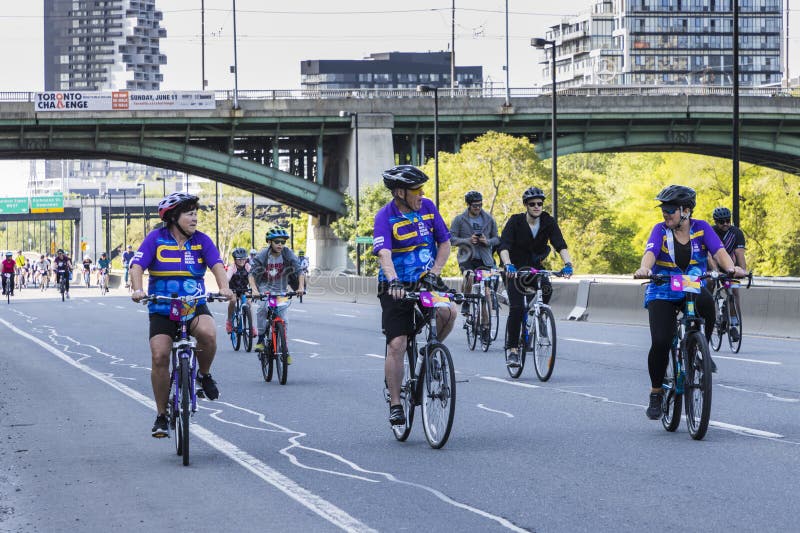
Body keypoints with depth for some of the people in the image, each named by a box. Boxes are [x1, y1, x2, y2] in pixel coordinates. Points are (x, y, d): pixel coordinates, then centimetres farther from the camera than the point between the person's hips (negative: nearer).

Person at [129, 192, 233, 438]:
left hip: (195, 306, 0)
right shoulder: (156, 238, -3)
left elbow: (217, 265, -10)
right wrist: (137, 290, -32)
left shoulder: (201, 240, 2)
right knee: (159, 357, -14)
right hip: (162, 309, 0)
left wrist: (224, 288, -31)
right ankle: (161, 416, 2)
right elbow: (137, 266, -12)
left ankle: (204, 374, -1)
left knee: (207, 333, -32)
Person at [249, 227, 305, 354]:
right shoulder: (262, 255, -20)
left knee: (282, 319, -4)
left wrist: (301, 287, -36)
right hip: (265, 287, -1)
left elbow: (299, 270, -19)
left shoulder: (288, 254, -16)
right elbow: (252, 273, -23)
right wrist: (254, 289, -40)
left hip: (280, 290, 1)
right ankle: (260, 339, -17)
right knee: (262, 308, -29)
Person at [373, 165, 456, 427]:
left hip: (426, 281, 3)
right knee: (396, 344, -10)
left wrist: (434, 272, -11)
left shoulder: (427, 207, 0)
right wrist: (393, 281, -46)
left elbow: (444, 243, 4)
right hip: (397, 287, -3)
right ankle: (395, 403, 0)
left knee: (448, 311, -26)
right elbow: (384, 253, -29)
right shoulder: (385, 217, -15)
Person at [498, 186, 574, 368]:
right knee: (516, 308, -17)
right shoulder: (515, 221, -17)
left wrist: (568, 264, -39)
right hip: (515, 268, -3)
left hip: (535, 266, 3)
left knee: (547, 288, -29)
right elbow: (504, 246, -28)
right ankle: (512, 350, -9)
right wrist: (508, 265, -47)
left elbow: (560, 245, -20)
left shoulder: (548, 222, -10)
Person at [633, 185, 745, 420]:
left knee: (707, 303, -35)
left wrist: (731, 267, -40)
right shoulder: (661, 230, -7)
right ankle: (656, 392, 3)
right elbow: (651, 252, -25)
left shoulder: (701, 228, -4)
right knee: (661, 342, -17)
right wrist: (644, 268, -48)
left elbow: (719, 251, -18)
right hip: (662, 293, -1)